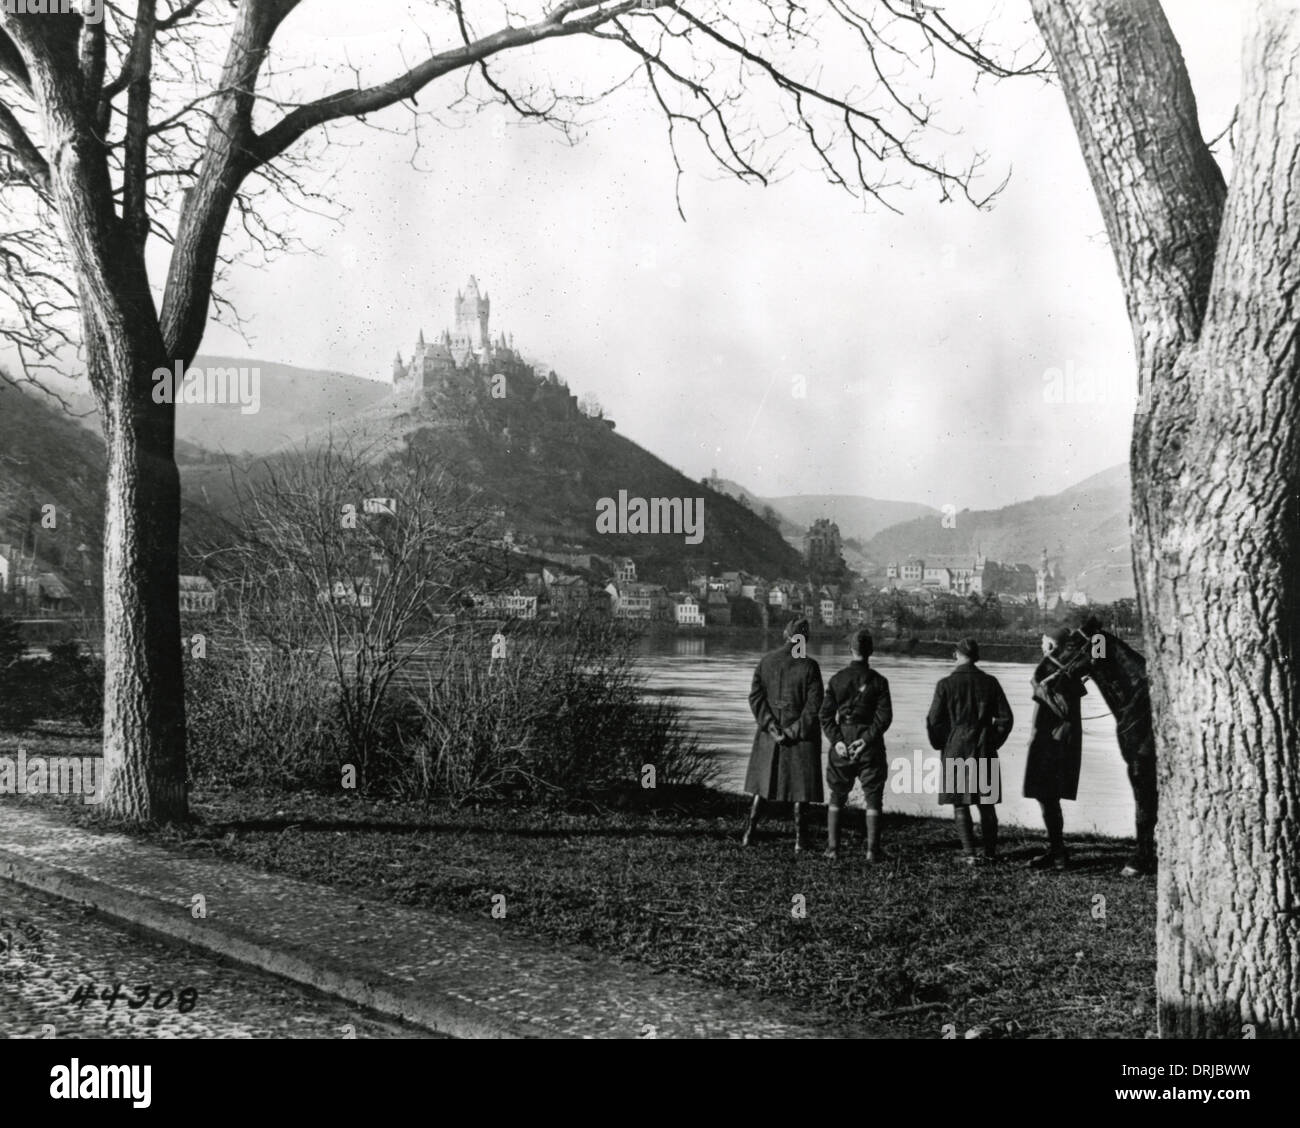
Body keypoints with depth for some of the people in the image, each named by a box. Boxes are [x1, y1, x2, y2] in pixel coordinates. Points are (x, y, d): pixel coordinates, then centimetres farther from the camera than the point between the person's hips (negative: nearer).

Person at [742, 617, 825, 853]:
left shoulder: (766, 661, -1)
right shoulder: (809, 666, -12)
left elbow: (755, 697, -4)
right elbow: (814, 705, -14)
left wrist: (771, 726, -8)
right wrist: (794, 732, -10)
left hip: (770, 734, 4)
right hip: (801, 737, -4)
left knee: (763, 782, 16)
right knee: (802, 788, 6)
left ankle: (749, 834, 15)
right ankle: (799, 841, 8)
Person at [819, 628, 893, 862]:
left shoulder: (836, 679, 2)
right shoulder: (878, 681, -3)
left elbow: (826, 715, -2)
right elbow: (884, 716, -11)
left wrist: (836, 740, -7)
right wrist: (867, 739, -12)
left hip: (842, 743, 2)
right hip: (870, 745, -2)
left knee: (837, 797, 12)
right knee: (873, 798, 5)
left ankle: (832, 848, 9)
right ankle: (872, 849, 2)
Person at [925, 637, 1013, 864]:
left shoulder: (946, 684, -8)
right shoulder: (989, 682, 0)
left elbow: (934, 720, -6)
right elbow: (1005, 717, 3)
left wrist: (942, 745, 10)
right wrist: (992, 742, 15)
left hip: (956, 751, -2)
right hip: (985, 751, 3)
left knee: (960, 804, 5)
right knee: (986, 803, 12)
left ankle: (969, 853, 0)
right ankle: (990, 852, 18)